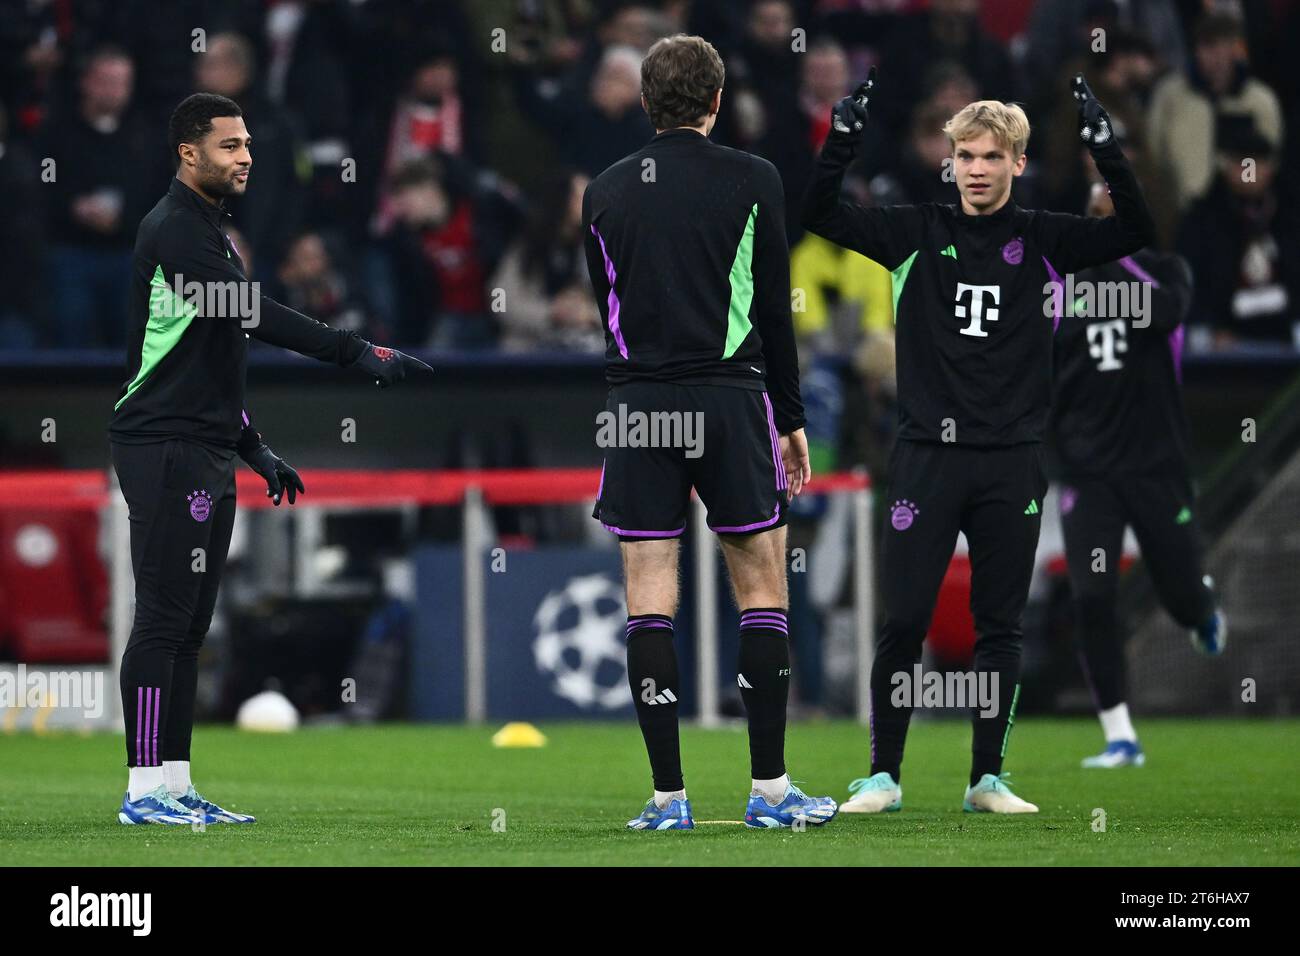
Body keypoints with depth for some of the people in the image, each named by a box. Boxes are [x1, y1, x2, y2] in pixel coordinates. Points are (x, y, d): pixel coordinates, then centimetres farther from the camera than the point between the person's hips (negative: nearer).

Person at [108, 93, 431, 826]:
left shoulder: (211, 230, 19)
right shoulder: (173, 230, -13)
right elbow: (253, 316, -25)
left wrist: (254, 447, 22)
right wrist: (357, 352, -29)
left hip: (208, 453, 10)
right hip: (165, 449, -10)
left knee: (189, 627, 9)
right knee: (164, 619, -10)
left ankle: (175, 785, 11)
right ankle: (144, 789, -10)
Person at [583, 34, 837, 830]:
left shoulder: (606, 191, 8)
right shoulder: (752, 181, 0)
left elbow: (605, 307, 15)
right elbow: (776, 307, 1)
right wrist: (792, 419, 9)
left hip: (637, 404, 2)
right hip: (731, 401, -2)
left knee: (649, 598, 2)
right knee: (762, 585, 5)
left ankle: (669, 794, -1)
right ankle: (770, 787, 4)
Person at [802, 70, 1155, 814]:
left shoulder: (1043, 239, 4)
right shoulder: (918, 232, 3)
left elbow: (1137, 232, -6)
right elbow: (820, 216, -3)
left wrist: (1107, 151, -18)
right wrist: (844, 139, -16)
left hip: (1012, 460, 1)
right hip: (928, 454, -1)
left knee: (1001, 628, 5)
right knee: (904, 623, -2)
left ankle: (988, 778, 14)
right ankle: (884, 774, 9)